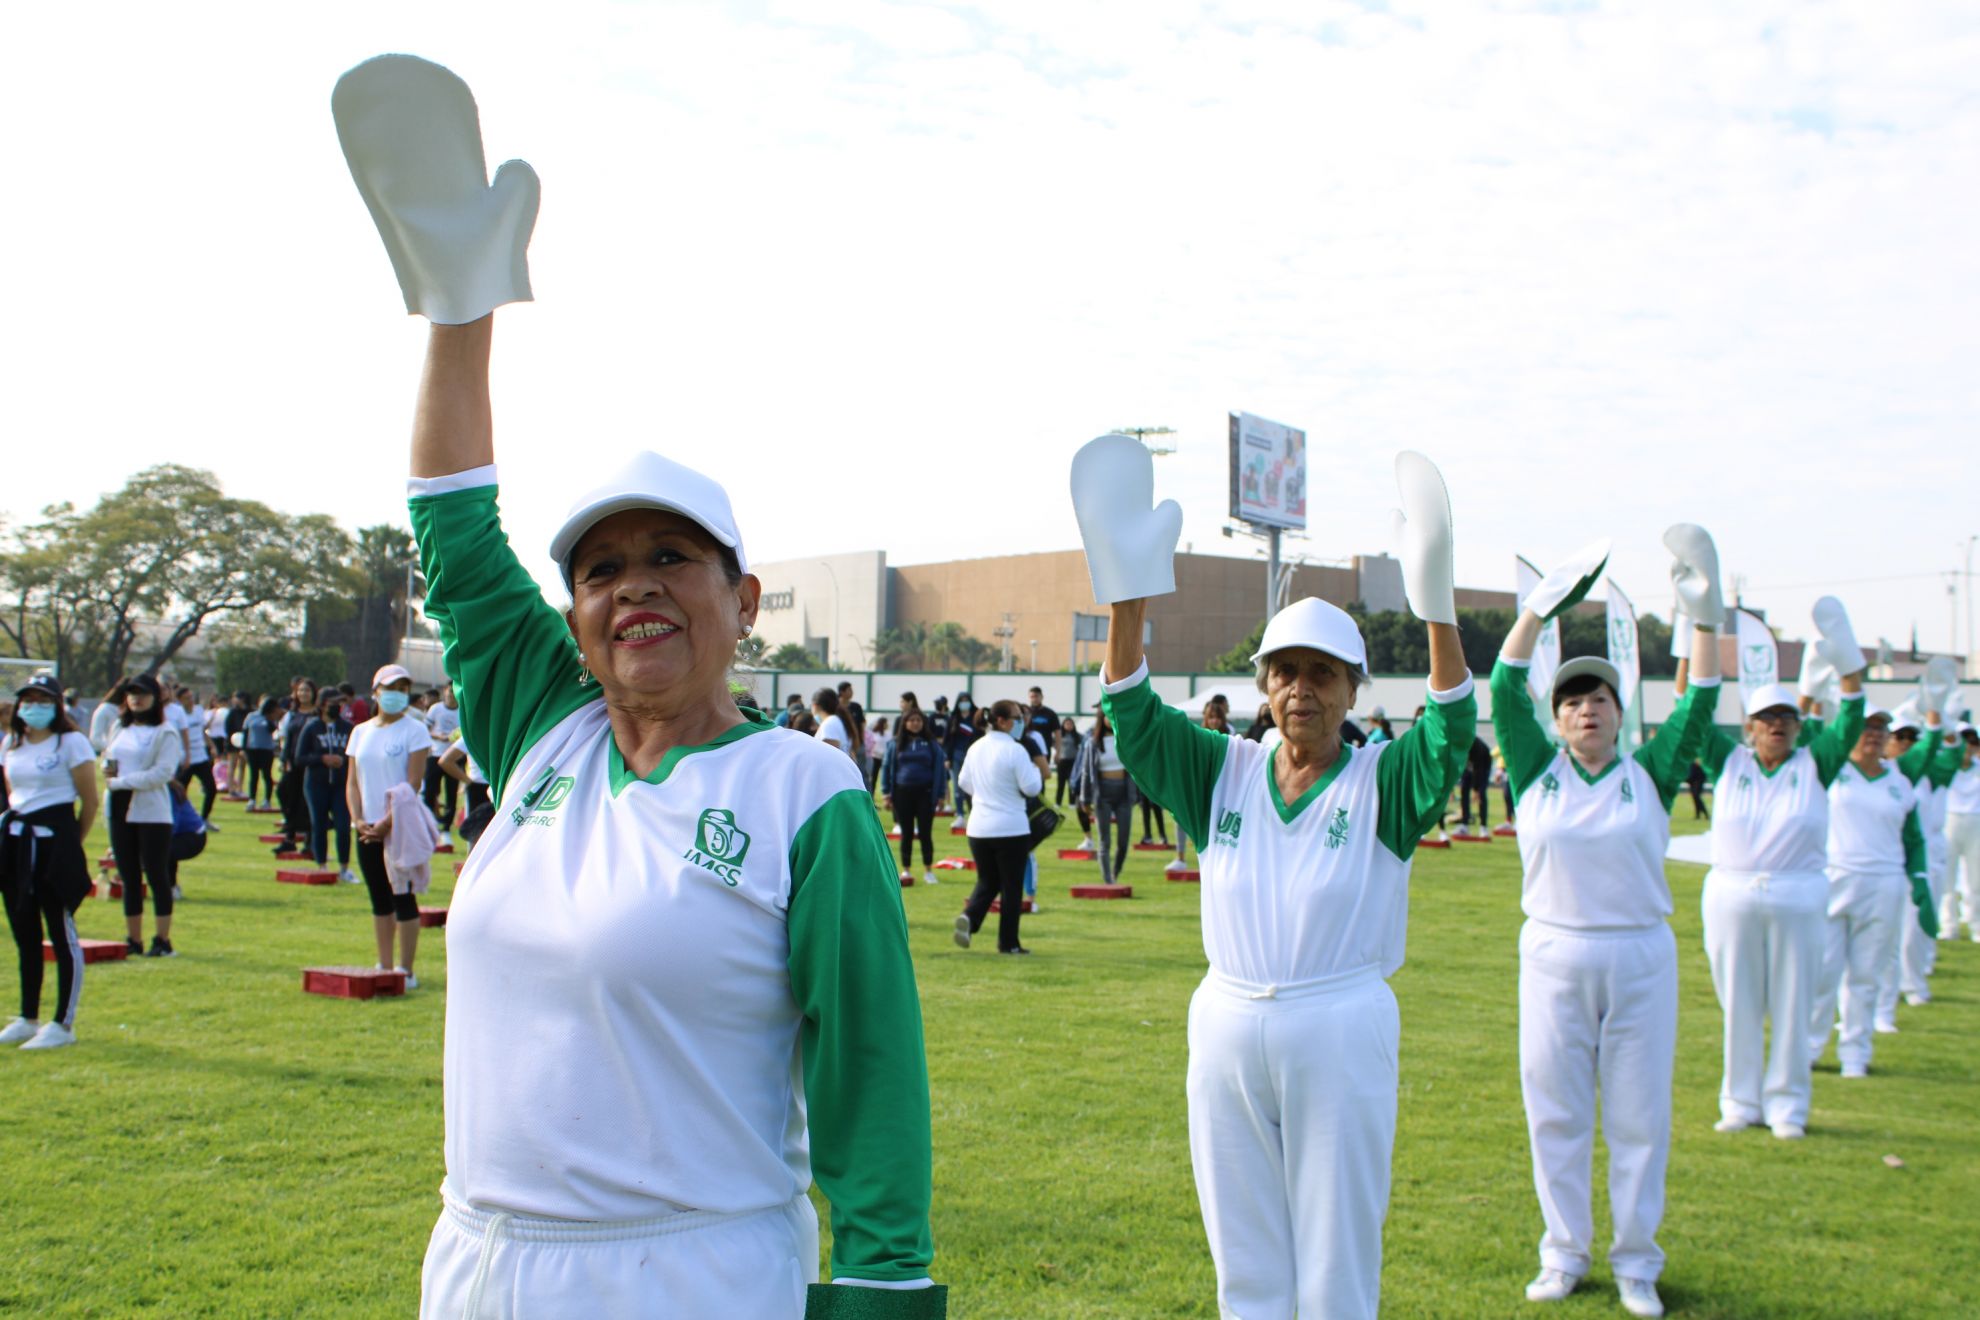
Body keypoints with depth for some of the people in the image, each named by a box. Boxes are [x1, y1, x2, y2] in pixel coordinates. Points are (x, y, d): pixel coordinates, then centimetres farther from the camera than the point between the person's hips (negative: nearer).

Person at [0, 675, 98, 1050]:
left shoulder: (71, 742, -7)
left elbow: (90, 801, -5)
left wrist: (74, 844, -2)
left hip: (55, 839, -7)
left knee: (61, 934, -4)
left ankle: (63, 1024, 1)